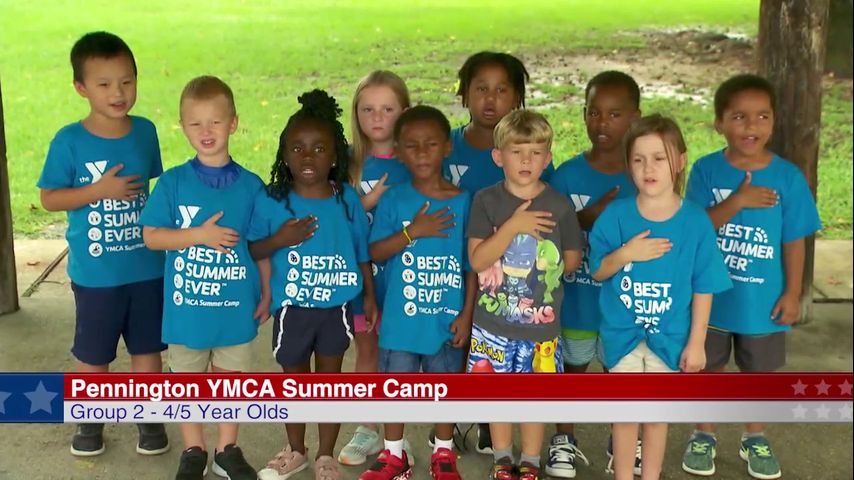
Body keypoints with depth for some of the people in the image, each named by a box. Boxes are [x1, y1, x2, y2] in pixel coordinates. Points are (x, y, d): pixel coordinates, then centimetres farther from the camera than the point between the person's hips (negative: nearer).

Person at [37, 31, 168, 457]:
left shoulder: (145, 131, -2)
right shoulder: (69, 141, -12)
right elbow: (49, 199, -8)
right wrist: (99, 190, -21)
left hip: (147, 267, 2)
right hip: (95, 273, -2)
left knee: (147, 347, 14)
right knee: (93, 354, 14)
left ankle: (149, 418, 32)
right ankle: (90, 422, 34)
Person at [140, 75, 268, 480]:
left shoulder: (251, 185, -4)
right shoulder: (173, 182, -6)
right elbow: (150, 235, -7)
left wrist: (266, 294, 2)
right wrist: (200, 235, -18)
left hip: (236, 306, 0)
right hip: (186, 305, 0)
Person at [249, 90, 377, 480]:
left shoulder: (347, 199, -6)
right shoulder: (271, 201, -10)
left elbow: (362, 250, 2)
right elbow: (252, 250, -5)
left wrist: (369, 296, 3)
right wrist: (279, 240, -23)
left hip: (337, 307, 0)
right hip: (291, 308, 0)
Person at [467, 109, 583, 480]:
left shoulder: (558, 206, -5)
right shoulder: (486, 201, -6)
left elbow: (572, 260, 6)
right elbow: (477, 260, -15)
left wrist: (543, 270, -1)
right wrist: (512, 226, -22)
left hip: (540, 321, 0)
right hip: (494, 316, 0)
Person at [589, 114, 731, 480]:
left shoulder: (695, 221, -10)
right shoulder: (615, 215, -8)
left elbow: (703, 288, -5)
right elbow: (597, 272, -2)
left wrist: (696, 342, -5)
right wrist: (625, 254, -22)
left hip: (669, 335, 0)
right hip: (622, 331, 0)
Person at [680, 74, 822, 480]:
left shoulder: (788, 177, -8)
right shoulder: (706, 170, -9)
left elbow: (794, 241, -3)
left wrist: (792, 292, -3)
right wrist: (737, 201, -27)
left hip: (763, 300, 1)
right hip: (710, 295, 0)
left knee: (759, 371, 16)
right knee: (708, 368, 15)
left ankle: (754, 438, 37)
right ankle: (704, 435, 34)